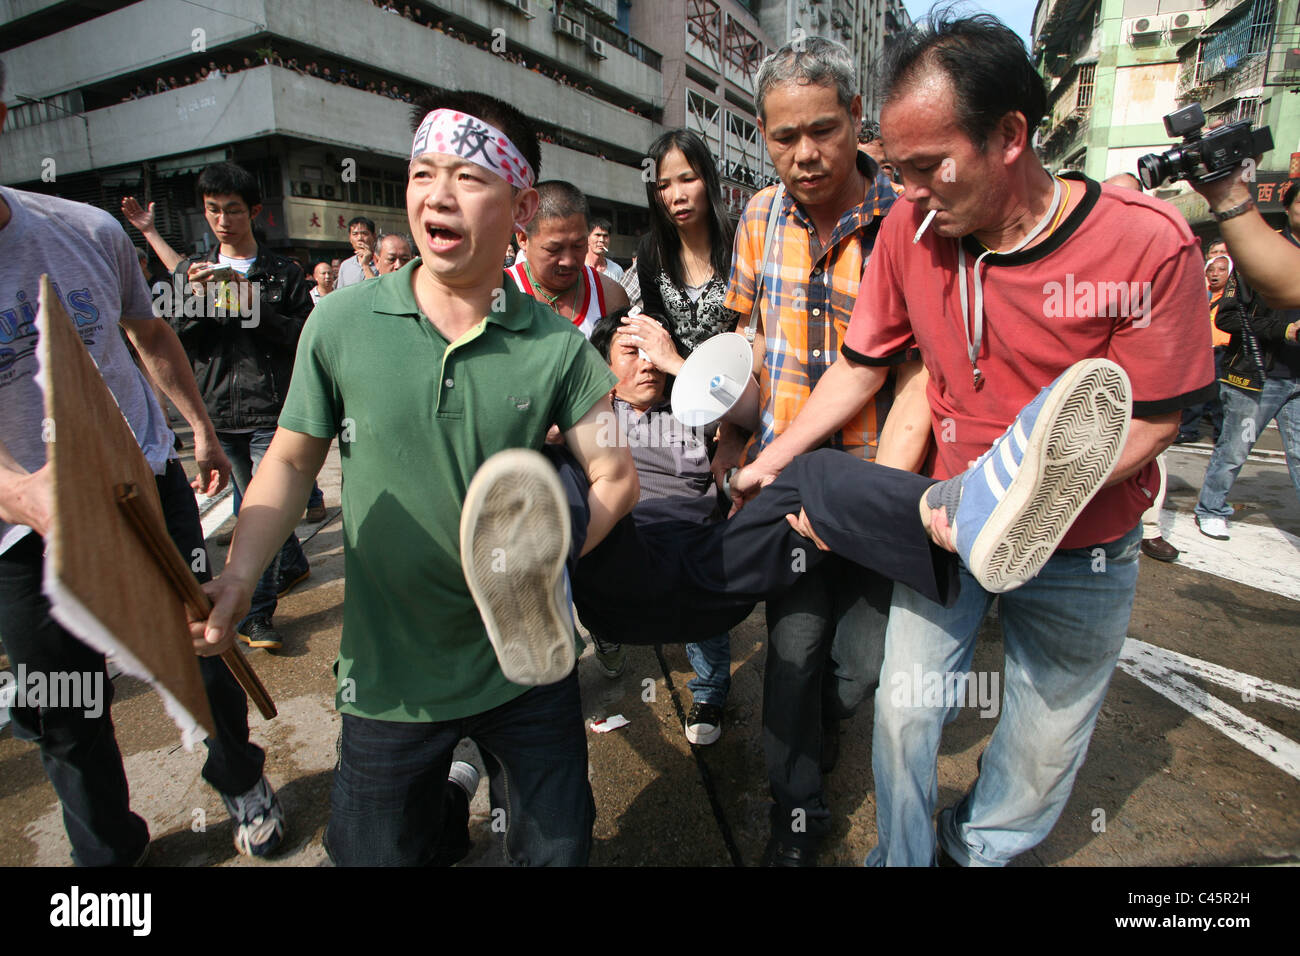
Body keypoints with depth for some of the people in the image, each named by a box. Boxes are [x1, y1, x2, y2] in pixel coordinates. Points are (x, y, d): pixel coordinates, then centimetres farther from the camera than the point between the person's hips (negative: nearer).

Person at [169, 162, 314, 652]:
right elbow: (175, 344, 7)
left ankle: (257, 613, 3)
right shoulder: (190, 273, 13)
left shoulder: (283, 273, 4)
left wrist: (257, 310, -17)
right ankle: (292, 564, 39)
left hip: (272, 410, -4)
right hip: (219, 411, 4)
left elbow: (305, 338, -4)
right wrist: (193, 300, -10)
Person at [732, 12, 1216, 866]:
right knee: (905, 709, 7)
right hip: (950, 525, 2)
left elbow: (1146, 423, -15)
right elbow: (860, 366, -1)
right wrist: (768, 464, -3)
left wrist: (1010, 501, -25)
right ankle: (899, 857, 35)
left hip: (1079, 553, -1)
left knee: (1044, 745, 16)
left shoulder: (1148, 244, -21)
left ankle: (981, 848, 46)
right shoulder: (910, 229, -11)